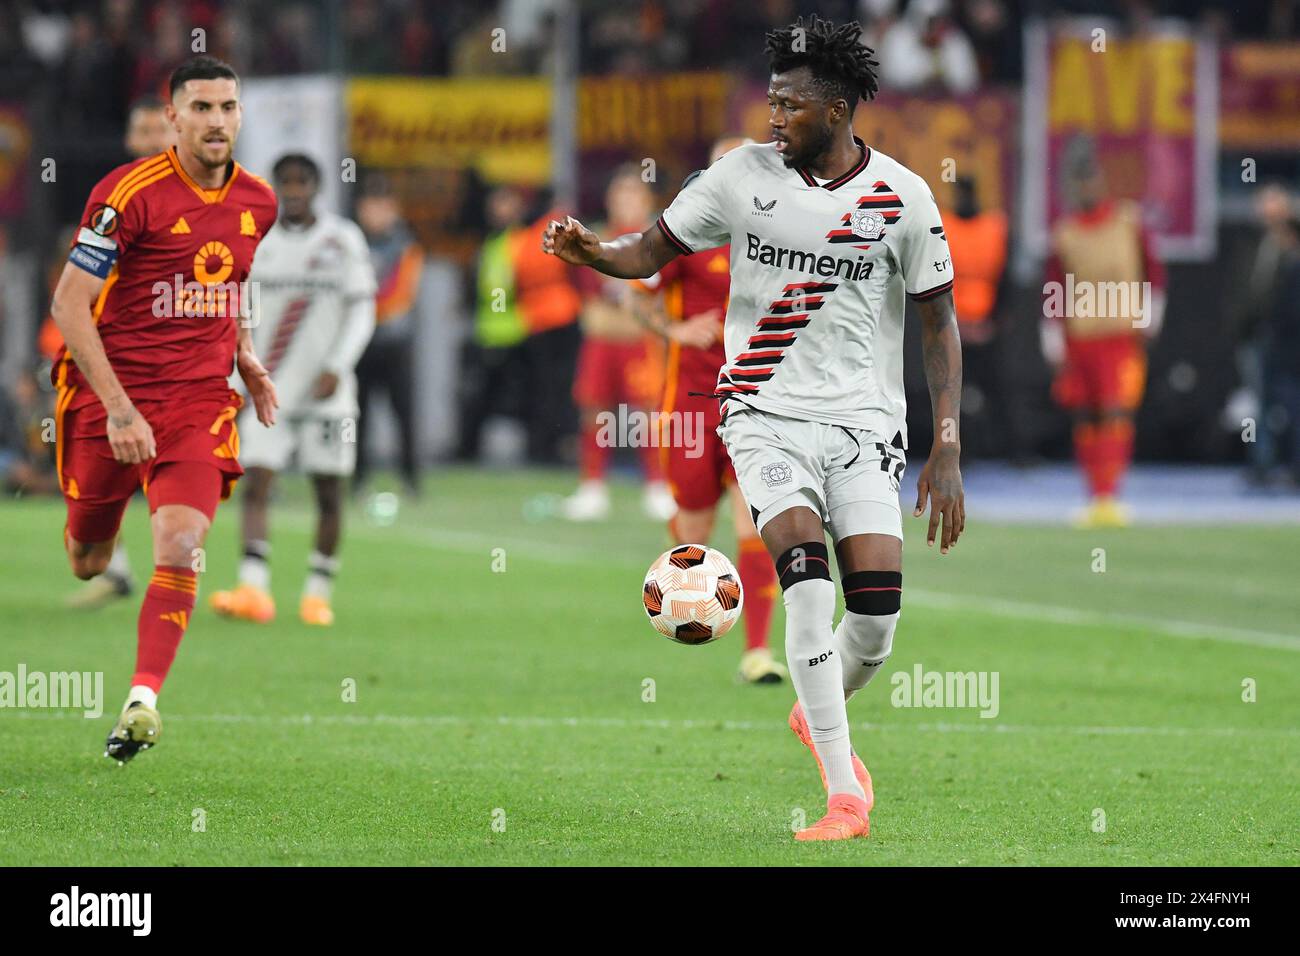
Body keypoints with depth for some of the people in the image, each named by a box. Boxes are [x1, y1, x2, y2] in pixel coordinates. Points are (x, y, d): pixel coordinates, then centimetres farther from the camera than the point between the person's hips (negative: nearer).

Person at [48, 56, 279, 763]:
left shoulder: (258, 203, 6)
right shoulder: (128, 193, -13)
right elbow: (68, 304, -14)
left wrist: (246, 358, 13)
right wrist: (118, 407, -20)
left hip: (199, 402, 3)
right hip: (110, 394, -3)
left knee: (180, 546, -18)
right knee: (86, 564, 8)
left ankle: (142, 700, -20)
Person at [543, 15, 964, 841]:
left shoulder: (900, 197, -3)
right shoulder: (745, 174, 0)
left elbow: (940, 322, 3)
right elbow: (651, 253, 7)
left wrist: (948, 451, -2)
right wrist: (588, 250, -16)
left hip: (862, 419, 0)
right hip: (767, 415, 0)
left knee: (877, 612, -11)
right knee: (806, 575, -23)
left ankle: (819, 717, 26)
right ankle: (846, 794, -19)